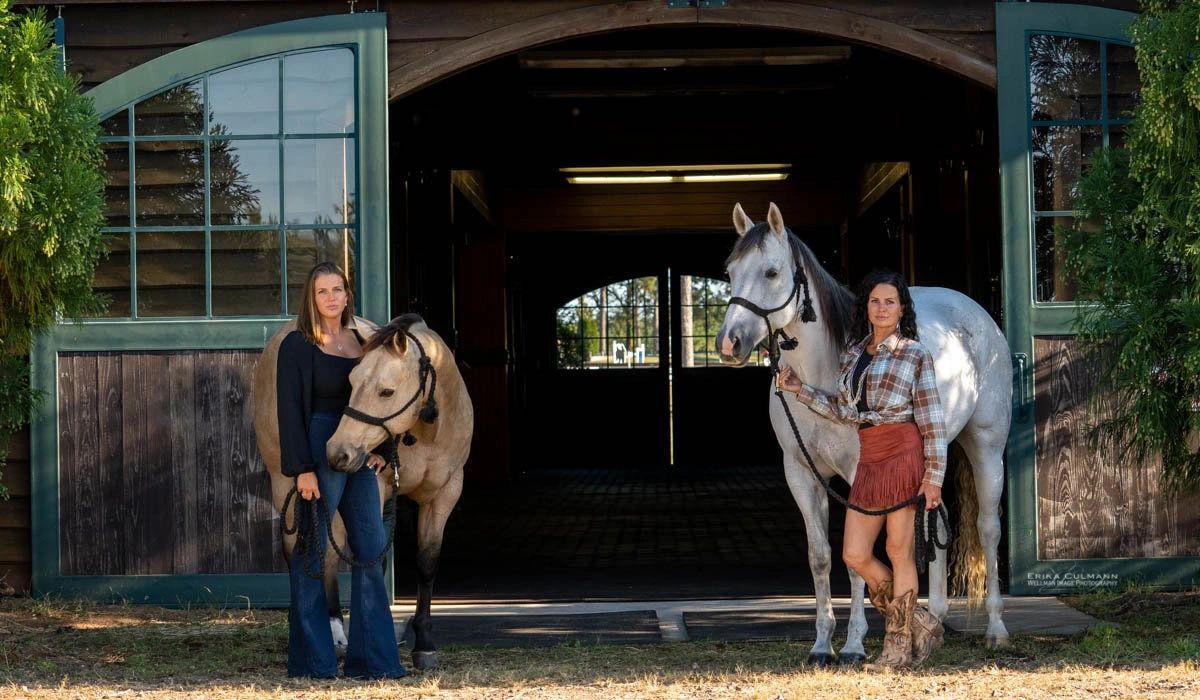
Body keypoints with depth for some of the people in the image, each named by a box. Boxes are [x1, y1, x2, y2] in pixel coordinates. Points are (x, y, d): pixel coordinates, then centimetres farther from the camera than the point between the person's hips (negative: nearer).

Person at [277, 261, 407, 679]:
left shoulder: (361, 341, 12)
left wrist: (380, 449, 4)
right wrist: (303, 468, -16)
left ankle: (371, 657, 12)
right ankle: (311, 659, 8)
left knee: (372, 548, 5)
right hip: (320, 453, -6)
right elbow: (290, 410, -10)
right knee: (312, 553, 0)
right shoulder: (297, 346, -6)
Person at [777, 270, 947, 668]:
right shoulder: (852, 354, 16)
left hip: (902, 453, -6)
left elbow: (932, 419, -3)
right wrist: (799, 390, 10)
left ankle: (900, 643, 11)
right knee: (855, 555, 2)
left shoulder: (915, 354, 0)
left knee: (899, 551, -1)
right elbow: (842, 411, 17)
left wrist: (934, 475, -9)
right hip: (869, 459, 6)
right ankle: (919, 625, 18)